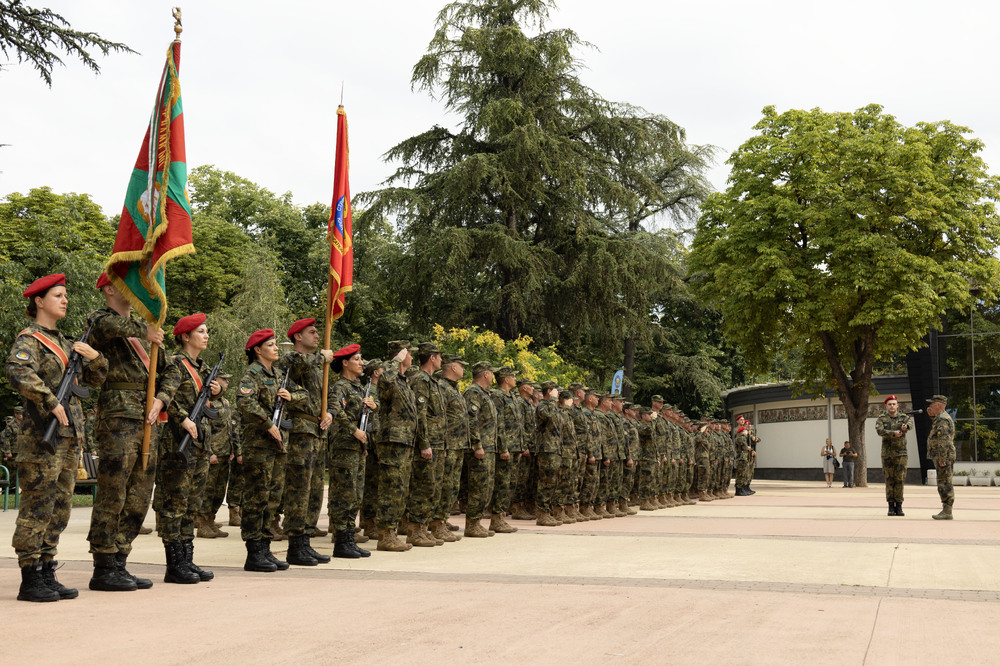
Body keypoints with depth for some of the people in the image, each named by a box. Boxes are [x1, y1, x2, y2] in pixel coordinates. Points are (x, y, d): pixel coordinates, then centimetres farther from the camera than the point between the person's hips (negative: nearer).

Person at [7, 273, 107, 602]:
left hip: (70, 437, 8)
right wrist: (51, 403, -23)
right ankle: (30, 580, 1)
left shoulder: (63, 342, 20)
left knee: (59, 510, 10)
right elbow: (18, 374, -25)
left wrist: (94, 356, 2)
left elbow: (95, 378, 22)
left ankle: (47, 575, 17)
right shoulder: (29, 339, -5)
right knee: (37, 508, -5)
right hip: (41, 436, -8)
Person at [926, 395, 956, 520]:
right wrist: (931, 414, 19)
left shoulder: (942, 419, -16)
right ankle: (945, 510, 17)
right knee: (943, 484, 13)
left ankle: (947, 512, -6)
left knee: (945, 484, -8)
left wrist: (942, 458, -24)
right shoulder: (941, 417, 16)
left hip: (944, 458, -11)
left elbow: (944, 441, -23)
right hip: (941, 457, 11)